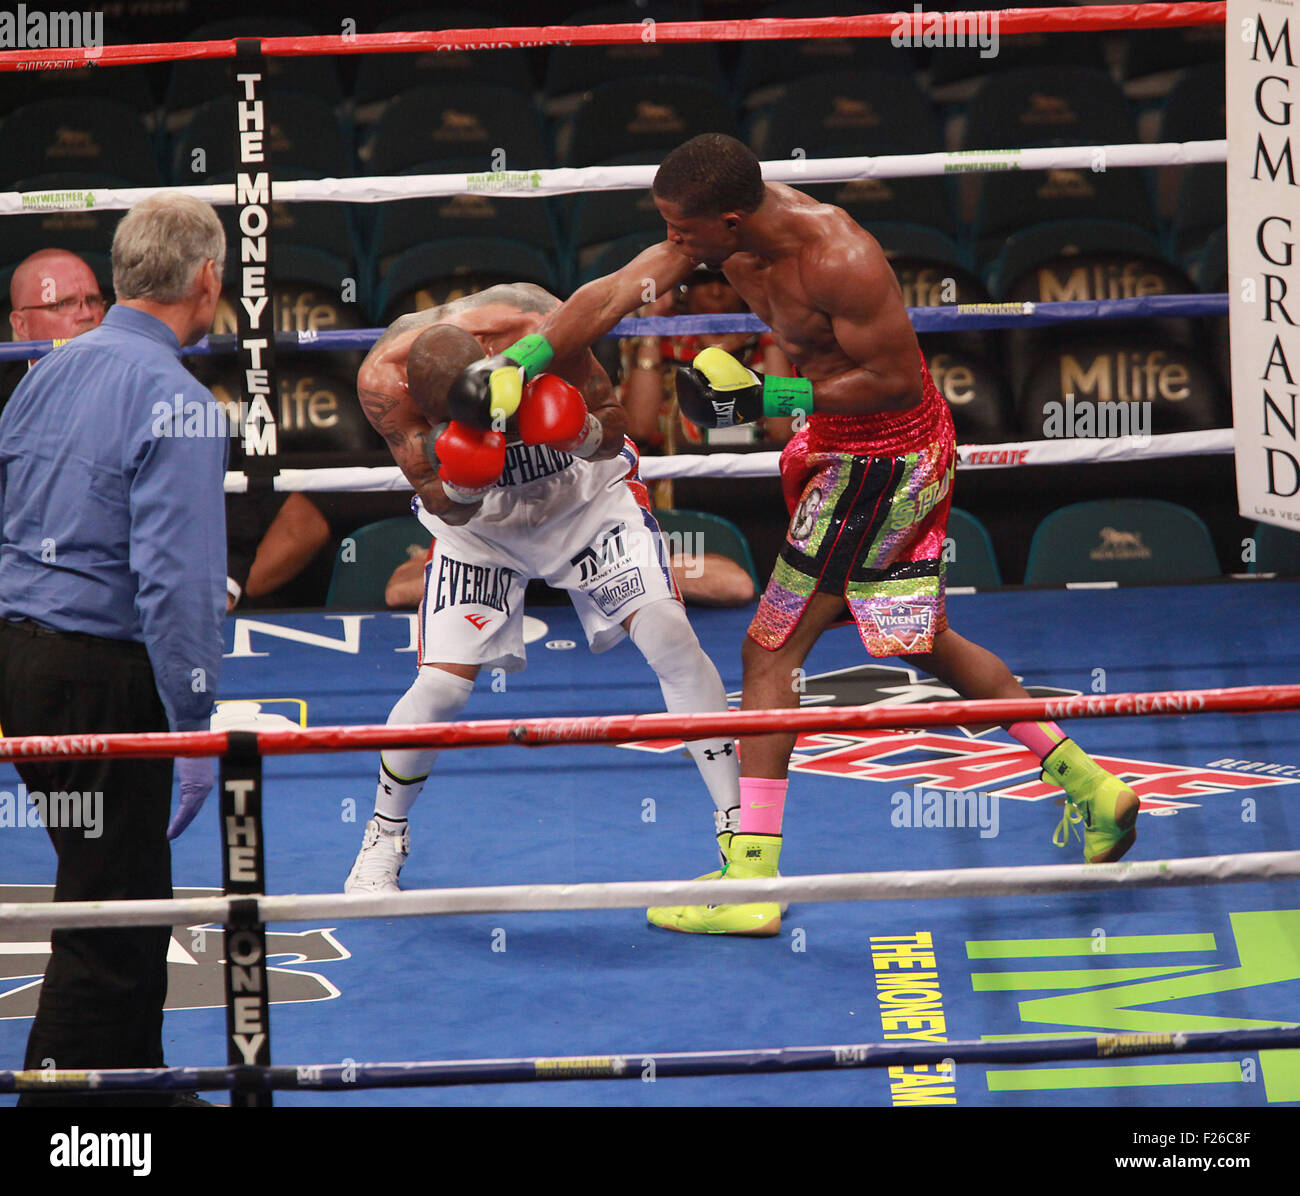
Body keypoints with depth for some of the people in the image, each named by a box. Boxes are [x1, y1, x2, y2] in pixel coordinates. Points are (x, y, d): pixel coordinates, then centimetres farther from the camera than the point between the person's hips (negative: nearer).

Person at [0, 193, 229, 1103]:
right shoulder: (172, 398, -16)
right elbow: (175, 578, -22)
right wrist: (195, 729, -20)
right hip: (102, 676, -9)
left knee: (128, 892, 21)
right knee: (110, 919, -1)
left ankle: (137, 1085, 32)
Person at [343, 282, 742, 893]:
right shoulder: (383, 380, -29)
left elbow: (613, 430, -17)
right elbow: (445, 508, -21)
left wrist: (587, 434, -40)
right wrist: (457, 489, -44)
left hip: (584, 492, 0)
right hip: (477, 521, 0)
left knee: (667, 632, -19)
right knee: (439, 686, -12)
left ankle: (737, 824, -9)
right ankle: (385, 833, 17)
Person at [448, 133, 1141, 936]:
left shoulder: (838, 261, -30)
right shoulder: (722, 225, -5)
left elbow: (898, 379, -23)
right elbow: (616, 293, -5)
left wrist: (769, 400, -24)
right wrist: (516, 361, -15)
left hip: (879, 457, -9)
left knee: (771, 651, -6)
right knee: (926, 644, 19)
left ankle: (751, 880, -4)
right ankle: (1091, 788, 26)